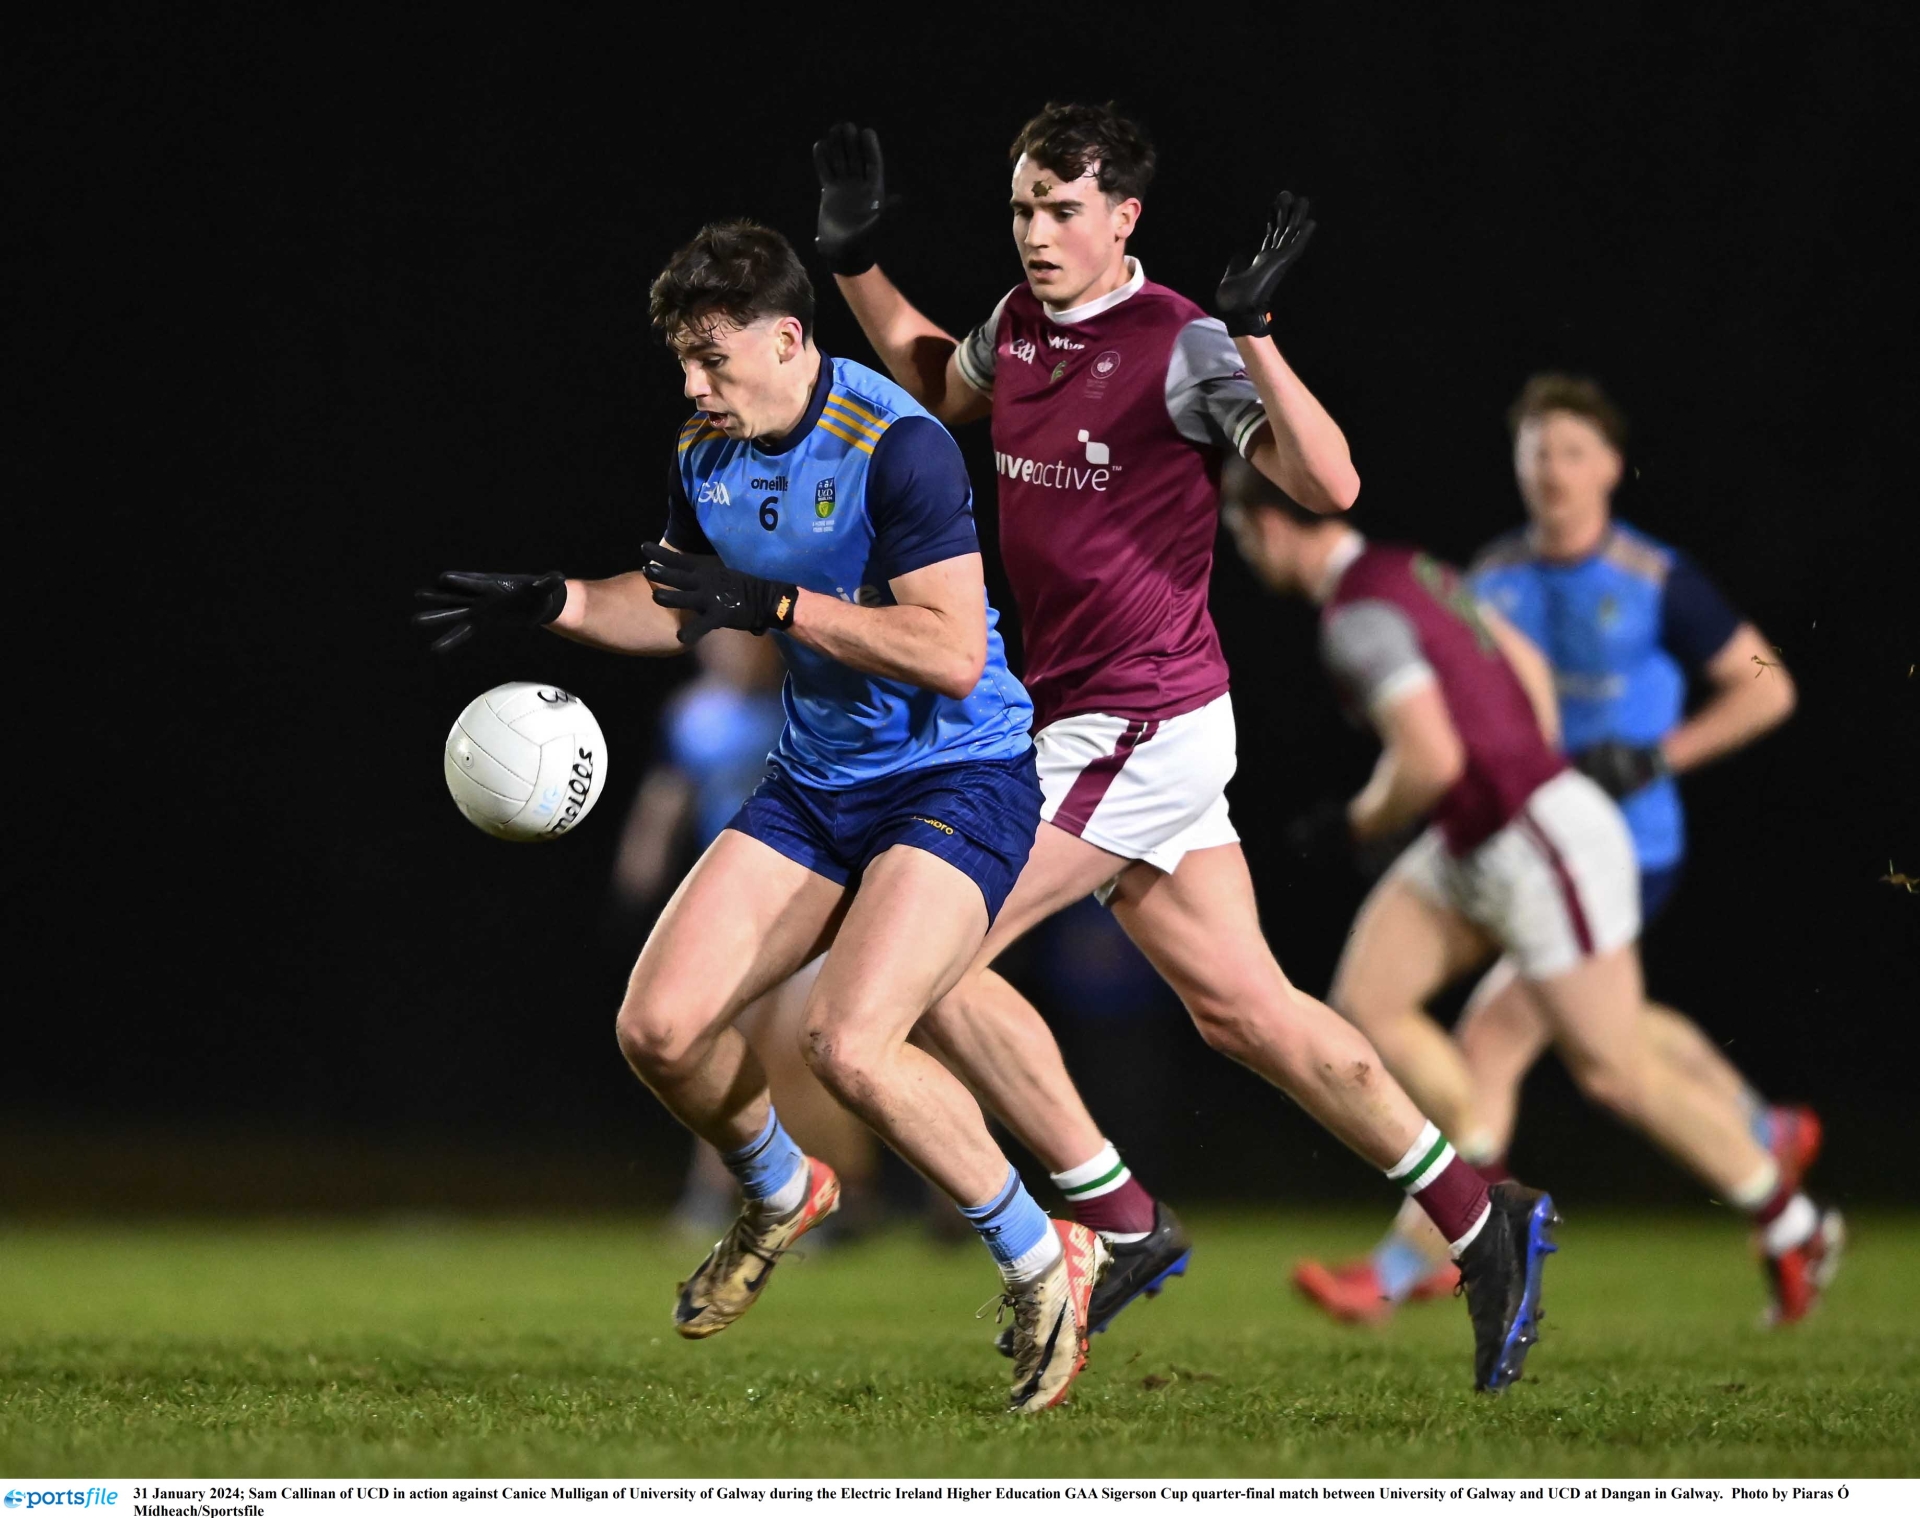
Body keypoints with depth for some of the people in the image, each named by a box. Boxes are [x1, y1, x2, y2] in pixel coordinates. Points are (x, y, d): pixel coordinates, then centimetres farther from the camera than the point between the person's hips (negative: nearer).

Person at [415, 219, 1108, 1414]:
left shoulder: (896, 444, -20)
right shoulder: (707, 457, 4)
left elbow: (951, 651, -27)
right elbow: (679, 604, 24)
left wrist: (776, 605, -28)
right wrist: (552, 602, 8)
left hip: (959, 777, -8)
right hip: (815, 785, 8)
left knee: (851, 1045, -27)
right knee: (657, 1029, -4)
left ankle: (1046, 1264, -6)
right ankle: (780, 1198, 30)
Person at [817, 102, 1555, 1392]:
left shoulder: (1180, 346, -15)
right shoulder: (1020, 322, 9)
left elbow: (1328, 485, -25)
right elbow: (935, 382, 32)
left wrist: (1255, 335, -35)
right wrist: (856, 263, 20)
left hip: (1143, 726, -8)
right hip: (1085, 721, 8)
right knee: (1243, 1009, 9)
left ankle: (1119, 1221, -3)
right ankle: (1479, 1221, 17)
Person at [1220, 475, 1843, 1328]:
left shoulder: (1360, 615, -21)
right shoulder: (1408, 571, 10)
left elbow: (1431, 759, -29)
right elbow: (1530, 669, 20)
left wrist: (1362, 824, -10)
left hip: (1538, 849, -10)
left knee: (1618, 1076, 0)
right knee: (1366, 1002, 3)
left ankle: (1793, 1227, 15)